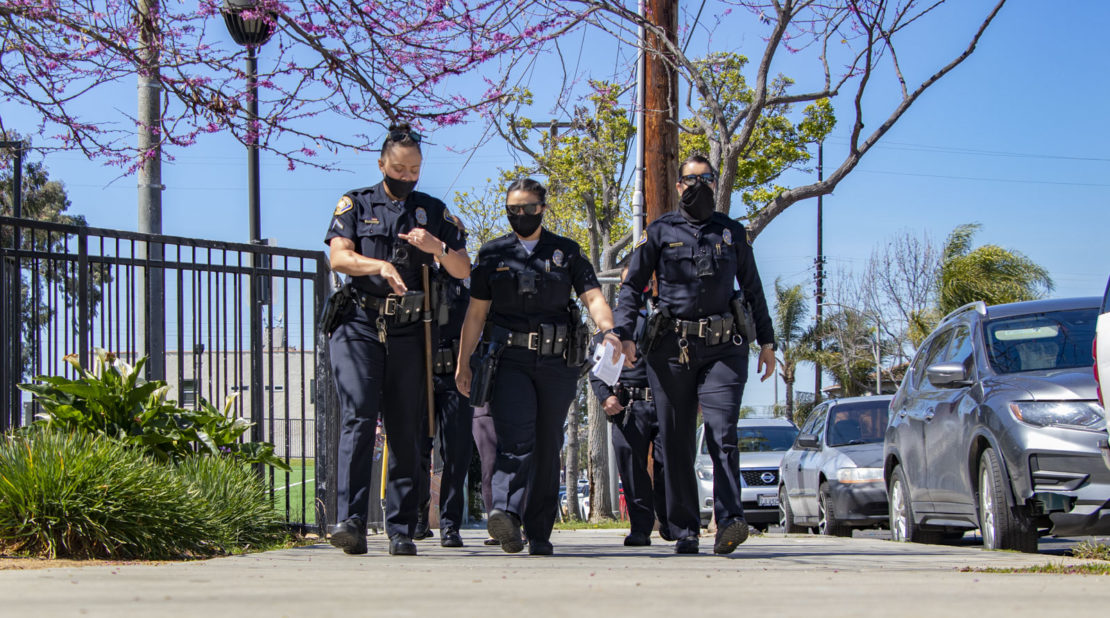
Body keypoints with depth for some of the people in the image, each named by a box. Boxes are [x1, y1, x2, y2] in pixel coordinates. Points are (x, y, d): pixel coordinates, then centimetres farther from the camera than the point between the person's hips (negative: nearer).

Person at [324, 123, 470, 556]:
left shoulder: (433, 211, 17)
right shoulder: (356, 204, 10)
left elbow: (463, 270, 13)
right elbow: (339, 257, -5)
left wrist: (435, 246, -8)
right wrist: (381, 265, -23)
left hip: (409, 334, 2)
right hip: (359, 328, -2)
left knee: (406, 431, 1)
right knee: (357, 422, -15)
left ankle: (401, 530, 5)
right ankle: (350, 521, -21)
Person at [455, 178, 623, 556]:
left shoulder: (567, 252, 11)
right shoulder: (493, 254, 11)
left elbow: (593, 297, 2)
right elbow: (476, 313, 10)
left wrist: (608, 330, -19)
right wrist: (463, 364, 4)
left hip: (555, 364, 1)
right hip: (508, 360, -1)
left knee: (547, 449, 4)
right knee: (516, 439, -21)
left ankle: (539, 534, 11)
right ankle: (506, 514, -37)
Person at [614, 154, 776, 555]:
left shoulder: (733, 233, 16)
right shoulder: (660, 232, 10)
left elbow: (753, 290, 22)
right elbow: (632, 286, 8)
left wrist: (767, 341, 17)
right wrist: (624, 335, -6)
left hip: (723, 349, 0)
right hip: (672, 348, 0)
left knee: (723, 434, -15)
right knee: (676, 443, 0)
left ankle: (729, 523, -23)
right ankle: (684, 532, 4)